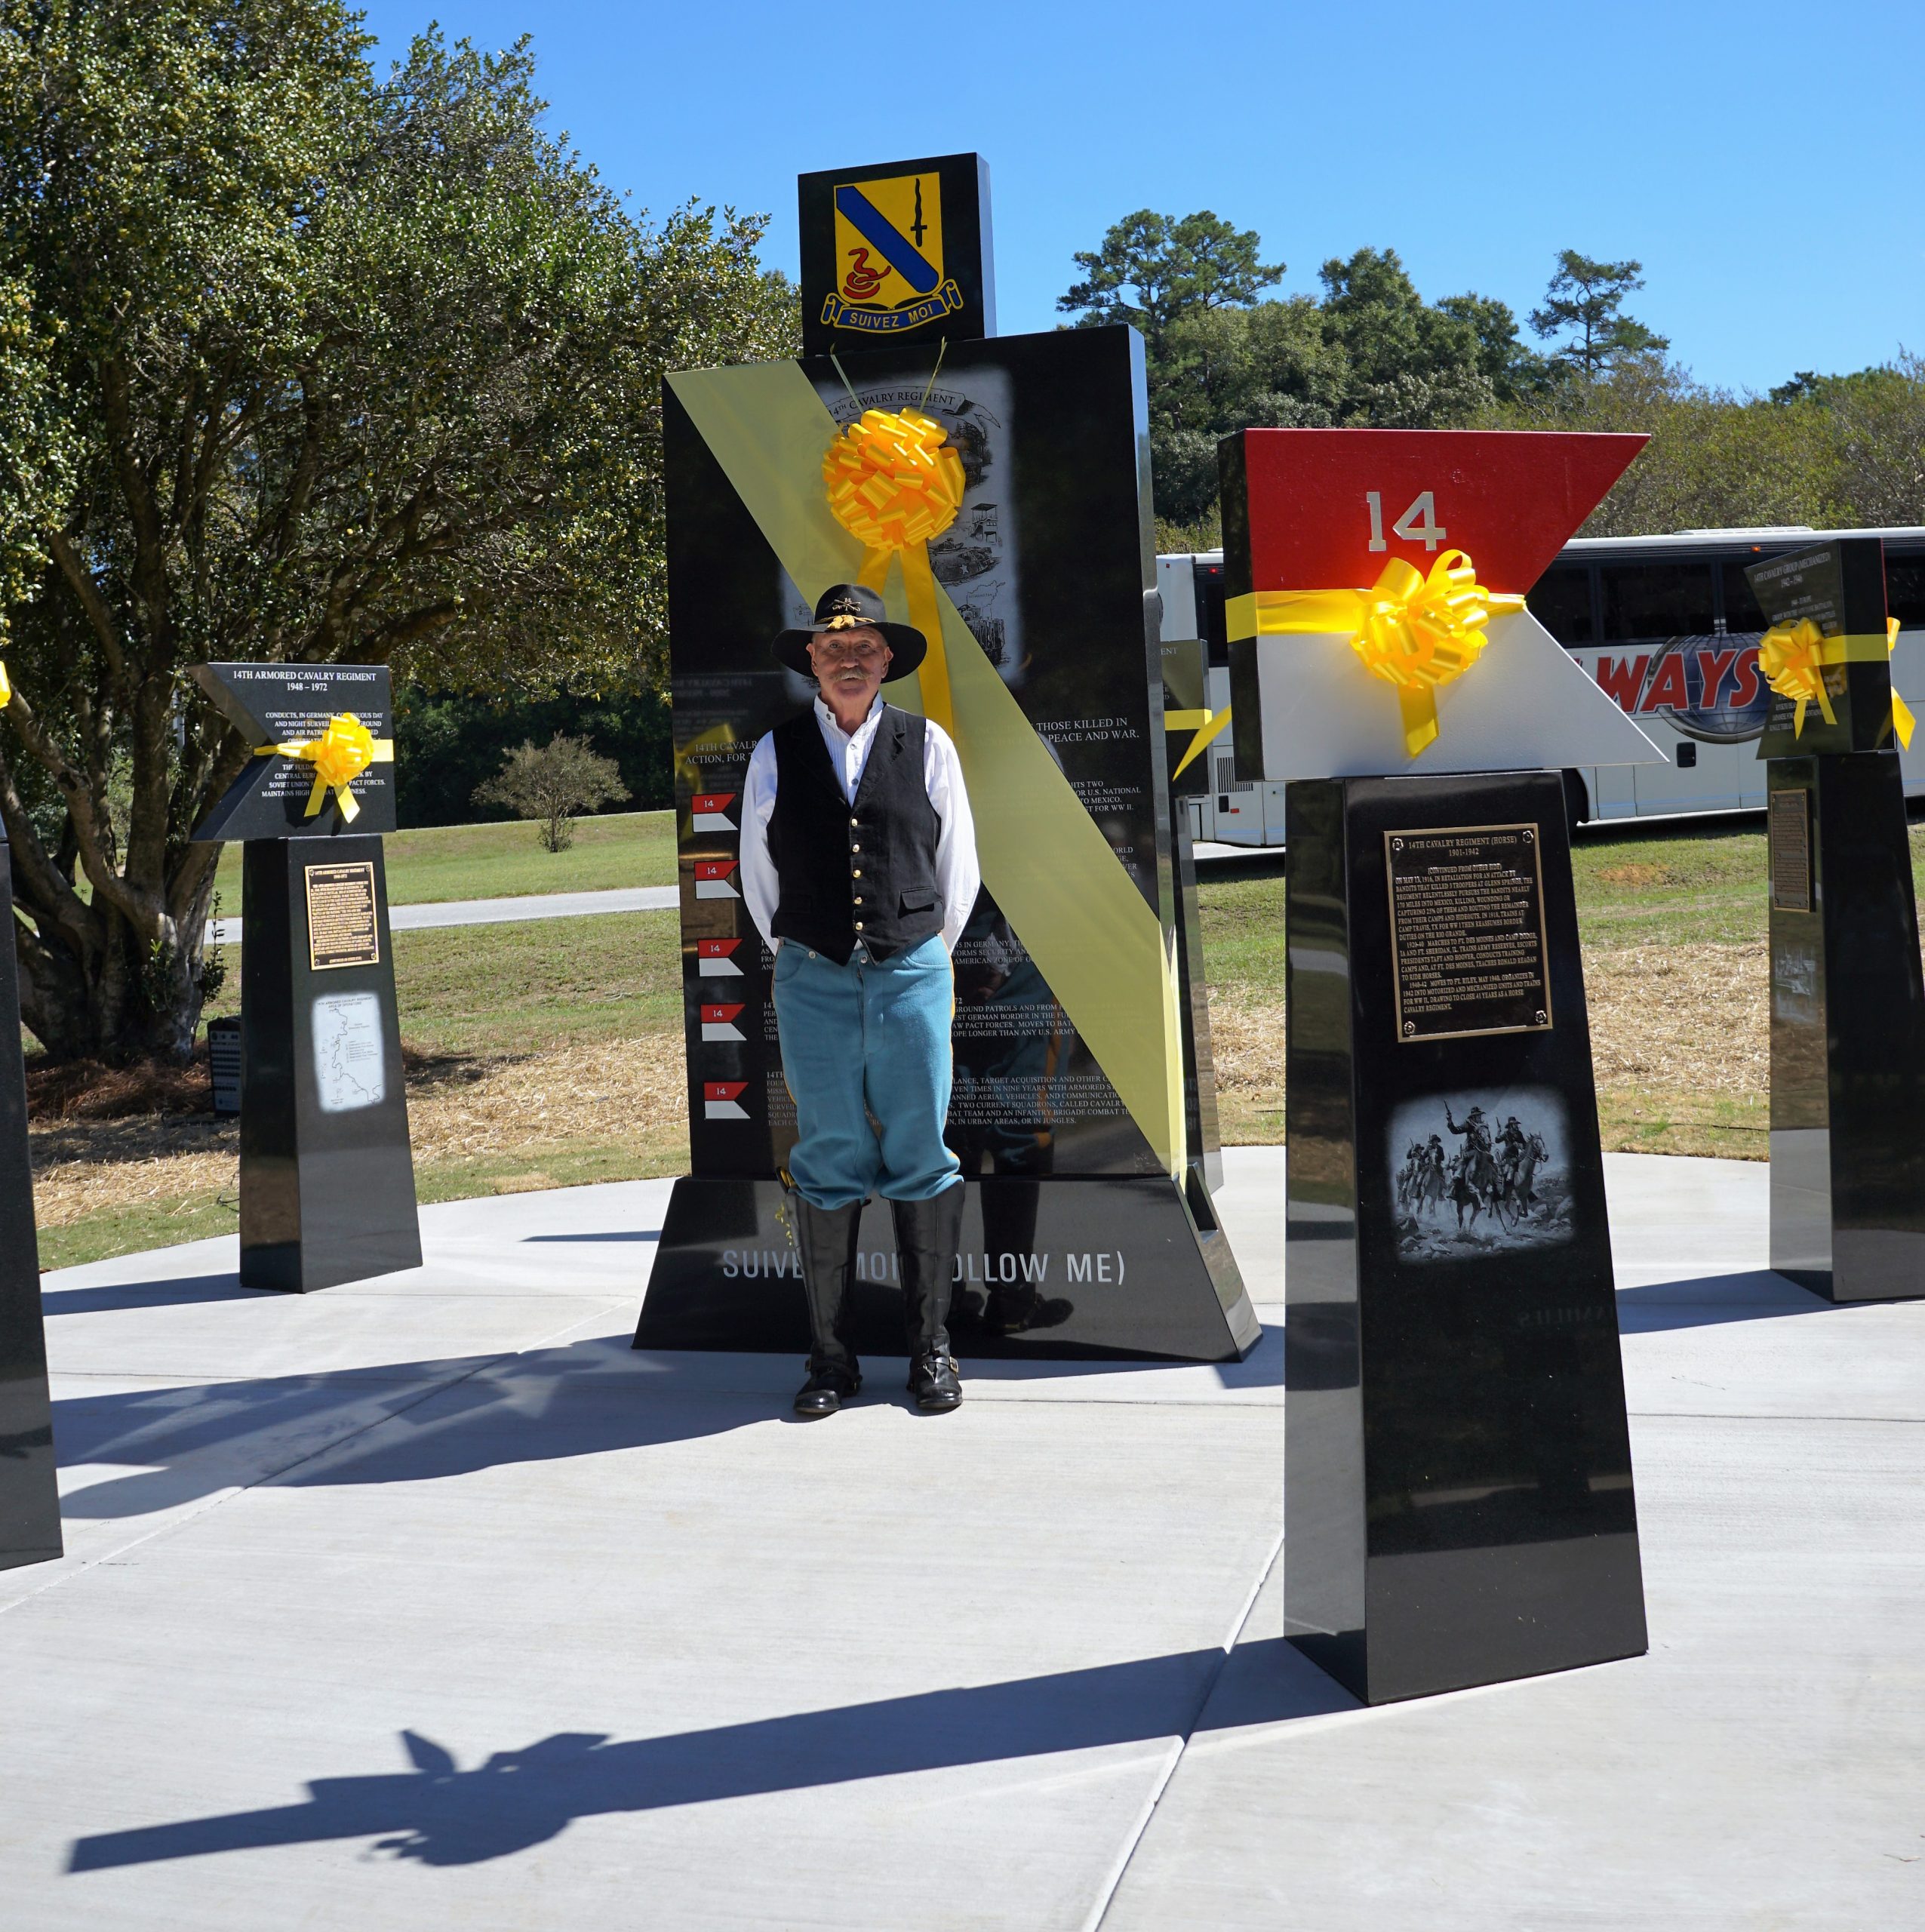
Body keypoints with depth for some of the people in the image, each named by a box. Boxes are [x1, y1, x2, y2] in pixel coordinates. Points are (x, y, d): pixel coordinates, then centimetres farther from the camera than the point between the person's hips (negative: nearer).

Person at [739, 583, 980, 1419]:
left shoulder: (927, 745, 5)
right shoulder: (776, 753, 5)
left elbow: (958, 865, 13)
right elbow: (757, 873, 15)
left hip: (912, 975, 0)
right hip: (812, 981, 0)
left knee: (922, 1160, 3)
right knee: (828, 1165, 2)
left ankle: (930, 1349, 13)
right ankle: (830, 1356, 11)